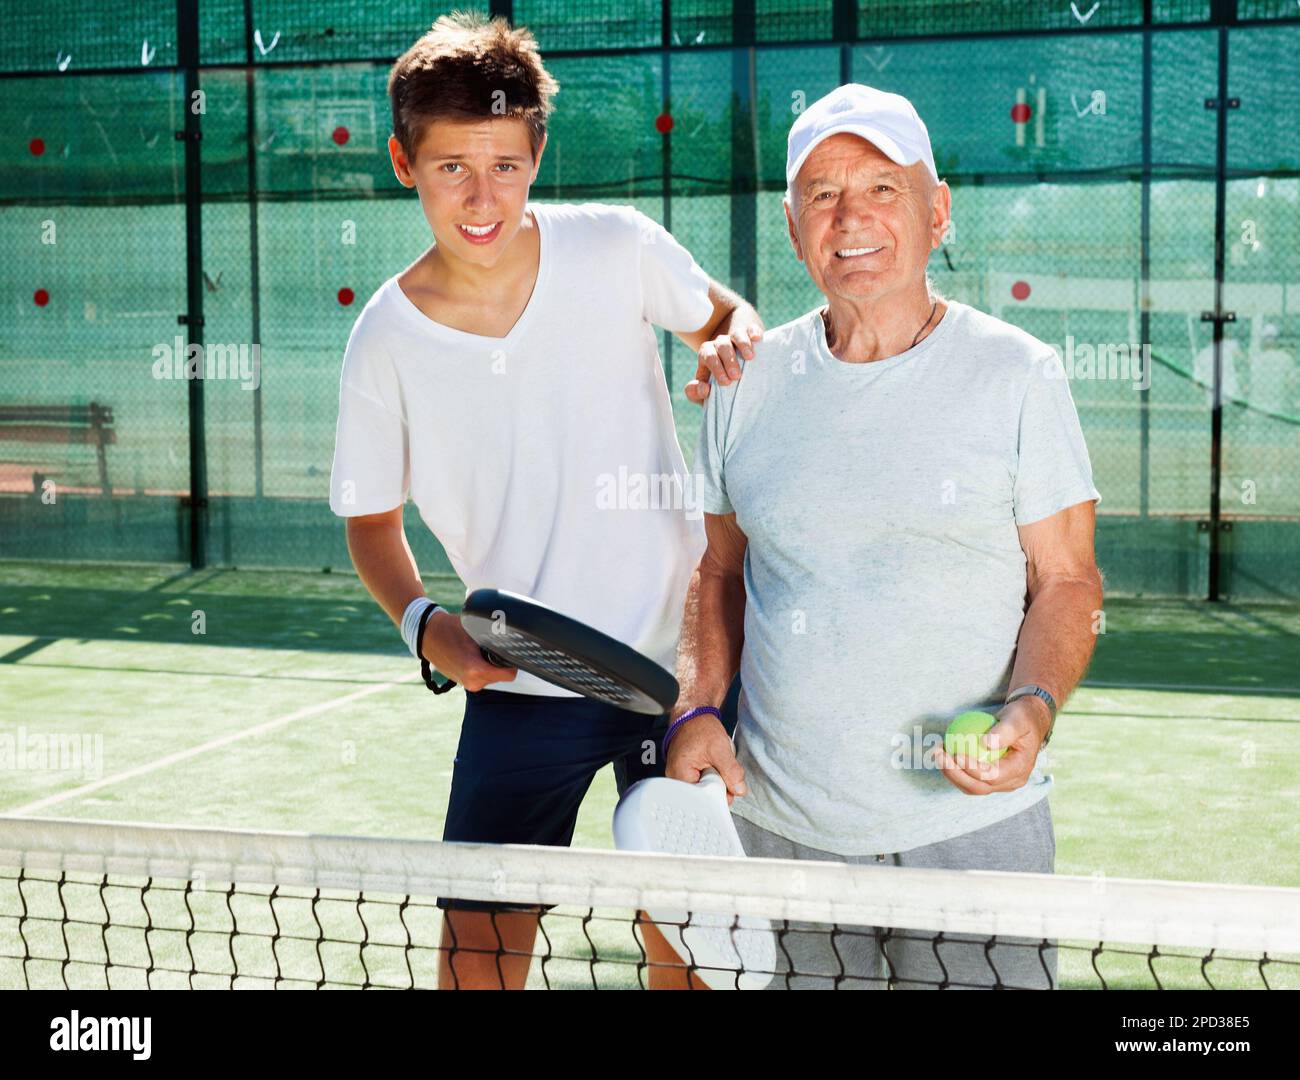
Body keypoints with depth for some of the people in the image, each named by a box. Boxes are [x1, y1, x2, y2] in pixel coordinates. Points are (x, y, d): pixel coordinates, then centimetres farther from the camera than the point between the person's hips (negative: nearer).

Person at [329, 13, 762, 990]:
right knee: (477, 947, 0)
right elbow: (372, 517, 6)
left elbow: (725, 315, 13)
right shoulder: (385, 341, -7)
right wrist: (423, 622, -12)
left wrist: (736, 342, -11)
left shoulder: (617, 247, -7)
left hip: (678, 660, 1)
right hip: (517, 688, 0)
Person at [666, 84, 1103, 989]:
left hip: (971, 824, -2)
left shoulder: (1017, 375, -3)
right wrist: (698, 709, 0)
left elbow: (1067, 581, -1)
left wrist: (1031, 710, -18)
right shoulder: (749, 381, 6)